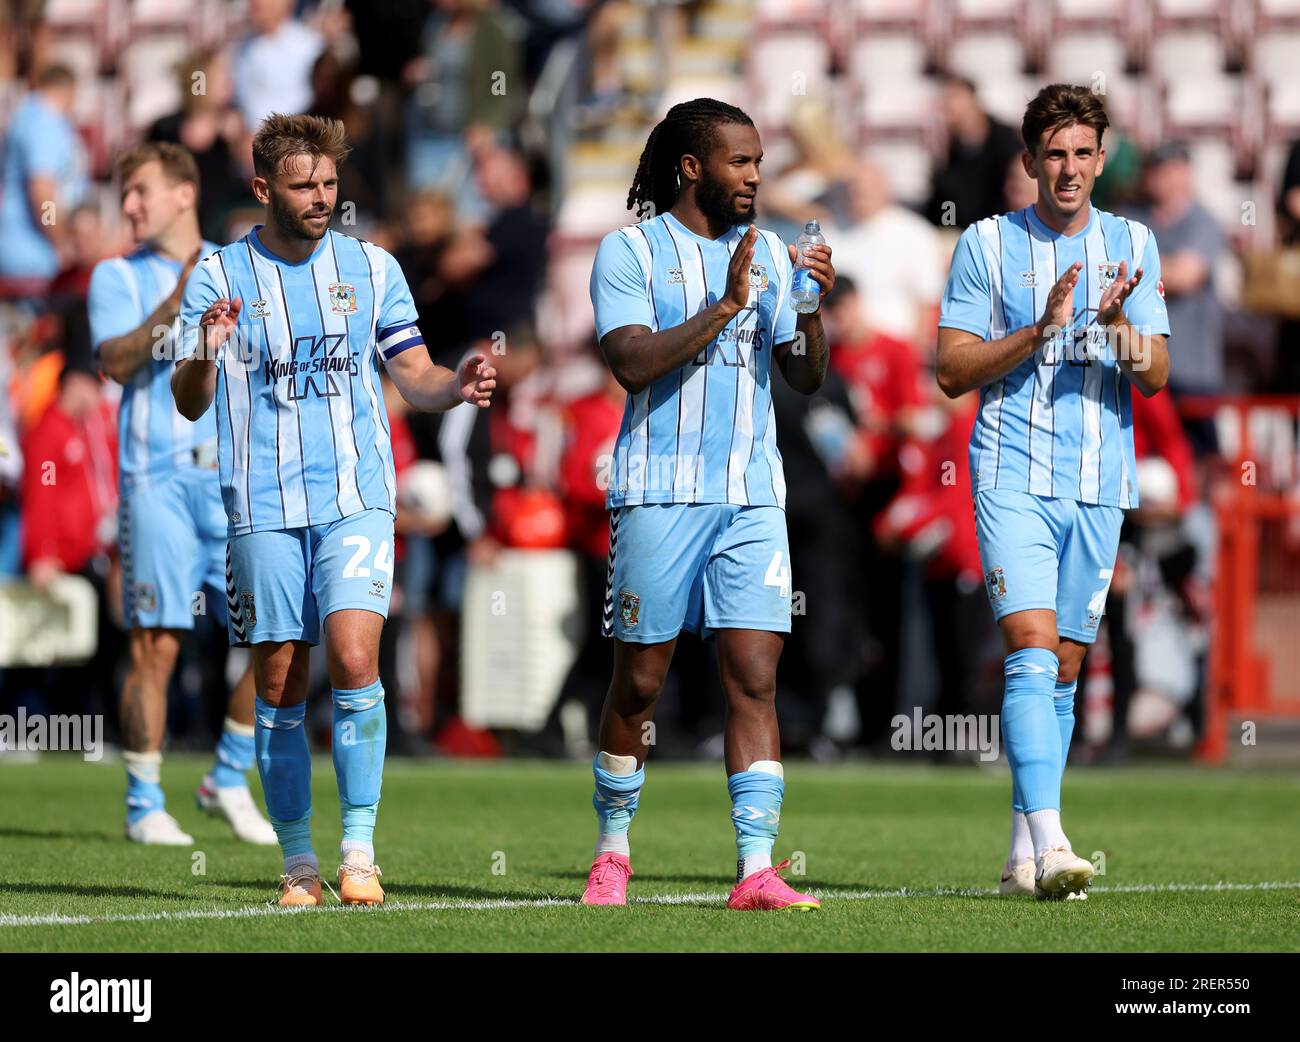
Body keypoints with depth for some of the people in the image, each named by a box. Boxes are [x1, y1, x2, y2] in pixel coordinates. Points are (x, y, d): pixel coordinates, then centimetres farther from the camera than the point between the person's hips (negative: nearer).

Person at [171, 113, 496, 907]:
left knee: (355, 660, -17)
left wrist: (458, 387, -12)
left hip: (358, 499, 0)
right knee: (279, 684, 3)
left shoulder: (372, 268, 7)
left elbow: (415, 377, 10)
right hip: (264, 507, 0)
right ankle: (298, 858, 14)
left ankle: (360, 848, -12)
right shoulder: (219, 277, 3)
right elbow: (189, 405, -1)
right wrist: (204, 354, -23)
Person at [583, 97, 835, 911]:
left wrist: (815, 306, -6)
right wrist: (725, 307, -18)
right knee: (640, 683, 3)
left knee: (755, 678, -7)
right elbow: (633, 363, -13)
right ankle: (614, 851, 20)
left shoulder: (768, 254, 13)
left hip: (752, 497, 3)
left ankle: (757, 869, -11)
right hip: (660, 493, -3)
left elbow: (807, 378, 12)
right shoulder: (630, 251, -1)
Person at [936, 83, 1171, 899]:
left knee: (1063, 668, 7)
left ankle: (1025, 853, 14)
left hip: (1099, 484, 3)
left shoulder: (1133, 246, 9)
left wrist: (1120, 324, -17)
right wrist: (1042, 328, -14)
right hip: (1013, 476, -3)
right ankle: (1048, 842, -27)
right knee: (1033, 649, -17)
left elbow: (1156, 378, 3)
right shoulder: (987, 244, 1)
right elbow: (952, 372, -2)